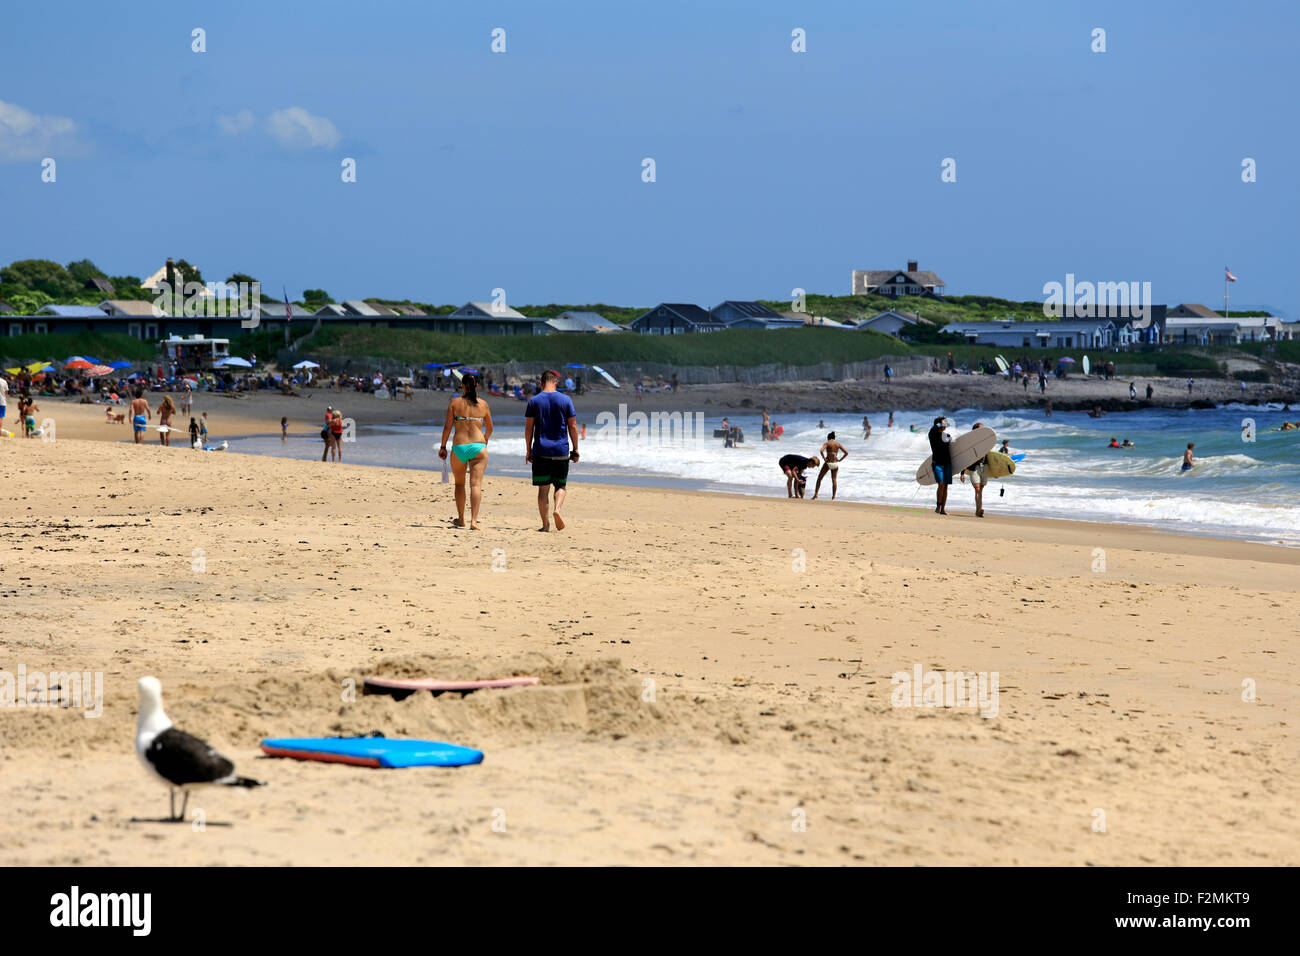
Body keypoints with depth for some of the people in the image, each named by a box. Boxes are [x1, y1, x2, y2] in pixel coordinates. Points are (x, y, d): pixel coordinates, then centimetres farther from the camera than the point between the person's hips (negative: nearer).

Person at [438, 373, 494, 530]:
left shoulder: (455, 402, 1)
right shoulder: (483, 404, 7)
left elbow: (448, 426, -2)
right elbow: (489, 428, 18)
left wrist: (443, 446, 7)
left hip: (459, 447, 0)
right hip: (478, 446, 0)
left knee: (459, 483, 18)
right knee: (476, 484, -7)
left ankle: (461, 519, 26)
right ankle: (474, 520, -21)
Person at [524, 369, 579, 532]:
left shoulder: (534, 401, 1)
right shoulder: (566, 400, 0)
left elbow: (528, 428, 0)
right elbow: (573, 426, 0)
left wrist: (528, 450, 8)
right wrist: (575, 450, 7)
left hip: (540, 451, 0)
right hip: (561, 451, 0)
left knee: (543, 488, 4)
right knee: (560, 485, 12)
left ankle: (545, 524, 3)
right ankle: (557, 509, -15)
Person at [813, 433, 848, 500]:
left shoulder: (827, 443, -4)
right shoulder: (838, 444, 5)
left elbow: (821, 450, -23)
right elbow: (846, 453, 2)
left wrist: (824, 459, -13)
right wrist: (840, 460, 4)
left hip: (827, 463, -3)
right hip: (835, 464, 3)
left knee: (819, 478, 10)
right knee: (834, 480, 8)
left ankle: (815, 495, 4)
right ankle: (833, 497, 3)